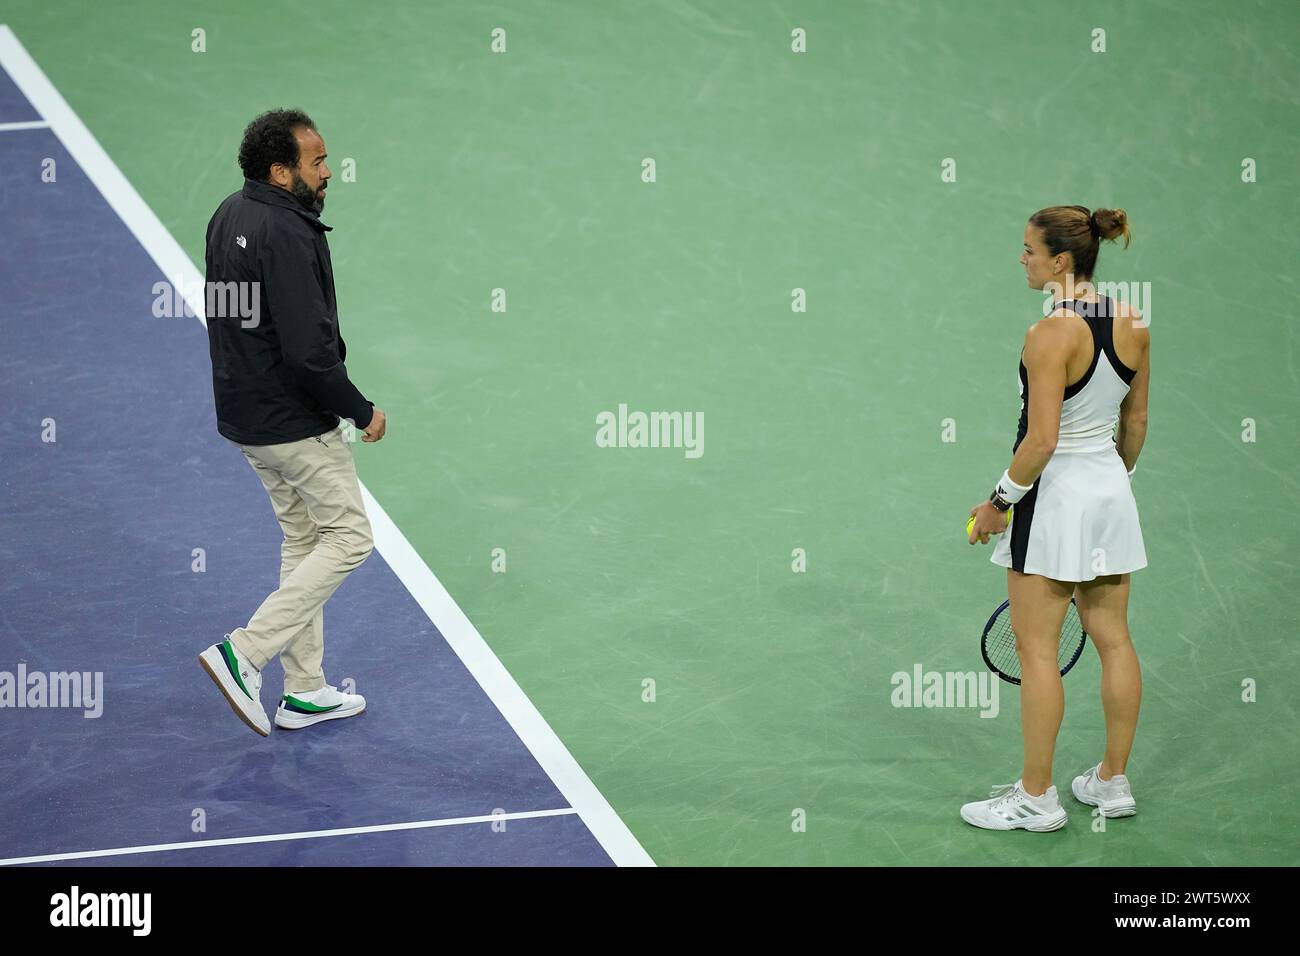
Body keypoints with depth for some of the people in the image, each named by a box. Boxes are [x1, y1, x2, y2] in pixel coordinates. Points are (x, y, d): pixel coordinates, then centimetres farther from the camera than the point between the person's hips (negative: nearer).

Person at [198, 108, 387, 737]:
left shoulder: (229, 214, 5)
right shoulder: (286, 235, -25)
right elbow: (308, 352, -26)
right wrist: (363, 411, -14)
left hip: (246, 413, 10)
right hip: (294, 420, -10)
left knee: (302, 538, 18)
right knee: (349, 536, 2)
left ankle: (305, 692, 23)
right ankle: (244, 654, -2)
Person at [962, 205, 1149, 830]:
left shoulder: (1051, 334, -20)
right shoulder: (1132, 324, 2)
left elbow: (1041, 440, -22)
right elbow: (1135, 423, 12)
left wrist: (998, 502, -11)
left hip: (1054, 492, -8)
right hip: (1111, 490, 8)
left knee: (1036, 649, 1)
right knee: (1113, 640, 13)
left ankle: (1036, 797, 6)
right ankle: (1112, 783, 22)